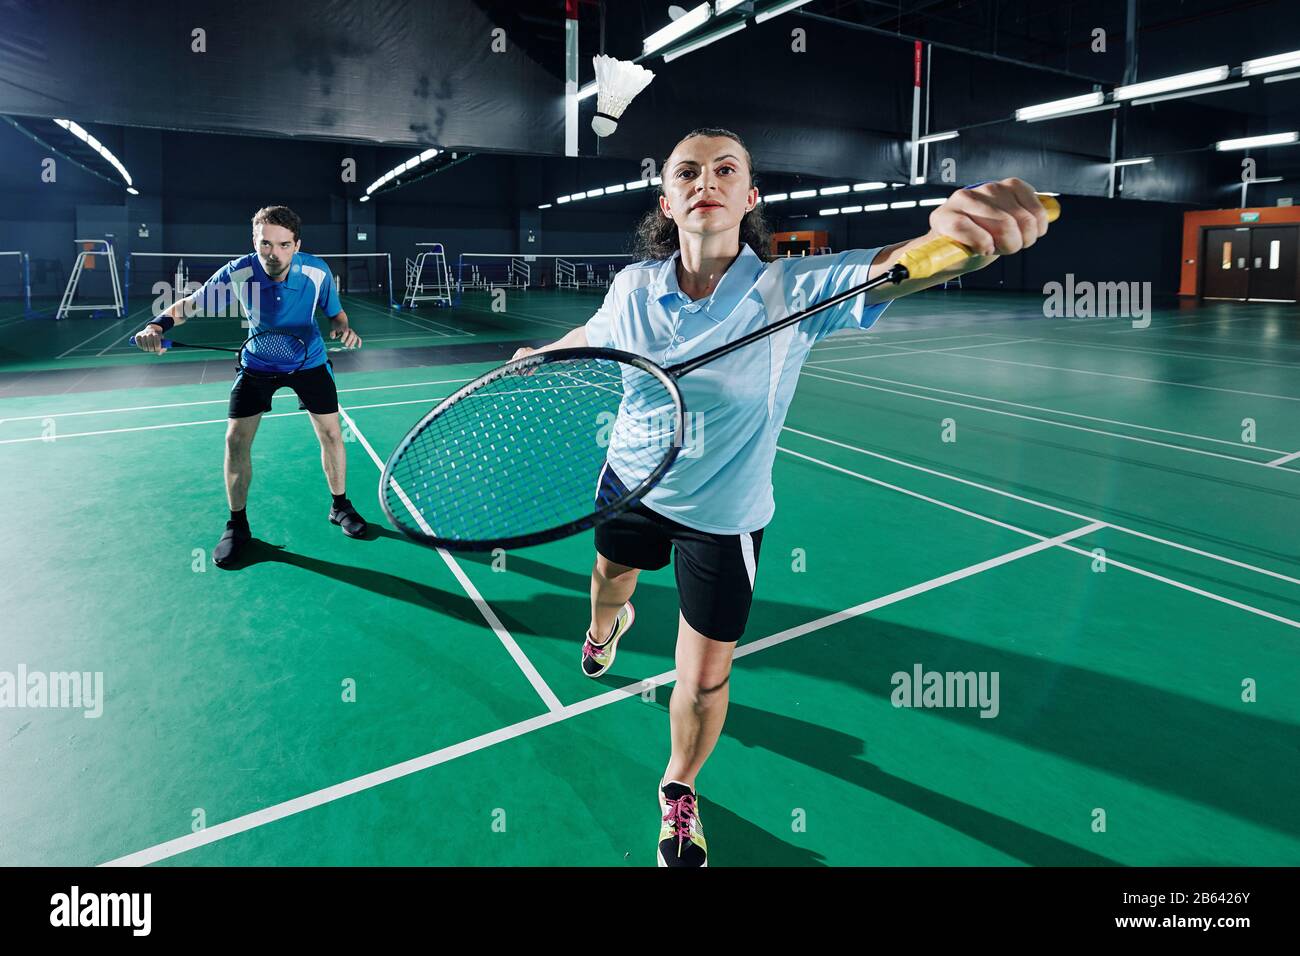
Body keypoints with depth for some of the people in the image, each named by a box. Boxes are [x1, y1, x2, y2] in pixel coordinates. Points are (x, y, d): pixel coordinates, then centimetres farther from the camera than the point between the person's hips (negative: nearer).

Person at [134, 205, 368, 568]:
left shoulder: (317, 272, -24)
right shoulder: (237, 272, -25)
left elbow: (335, 313, -7)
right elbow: (189, 304, -15)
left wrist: (343, 329, -31)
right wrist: (157, 325, -34)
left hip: (309, 359, 0)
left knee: (331, 433, -1)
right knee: (236, 440, -4)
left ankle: (340, 506, 22)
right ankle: (237, 525, 12)